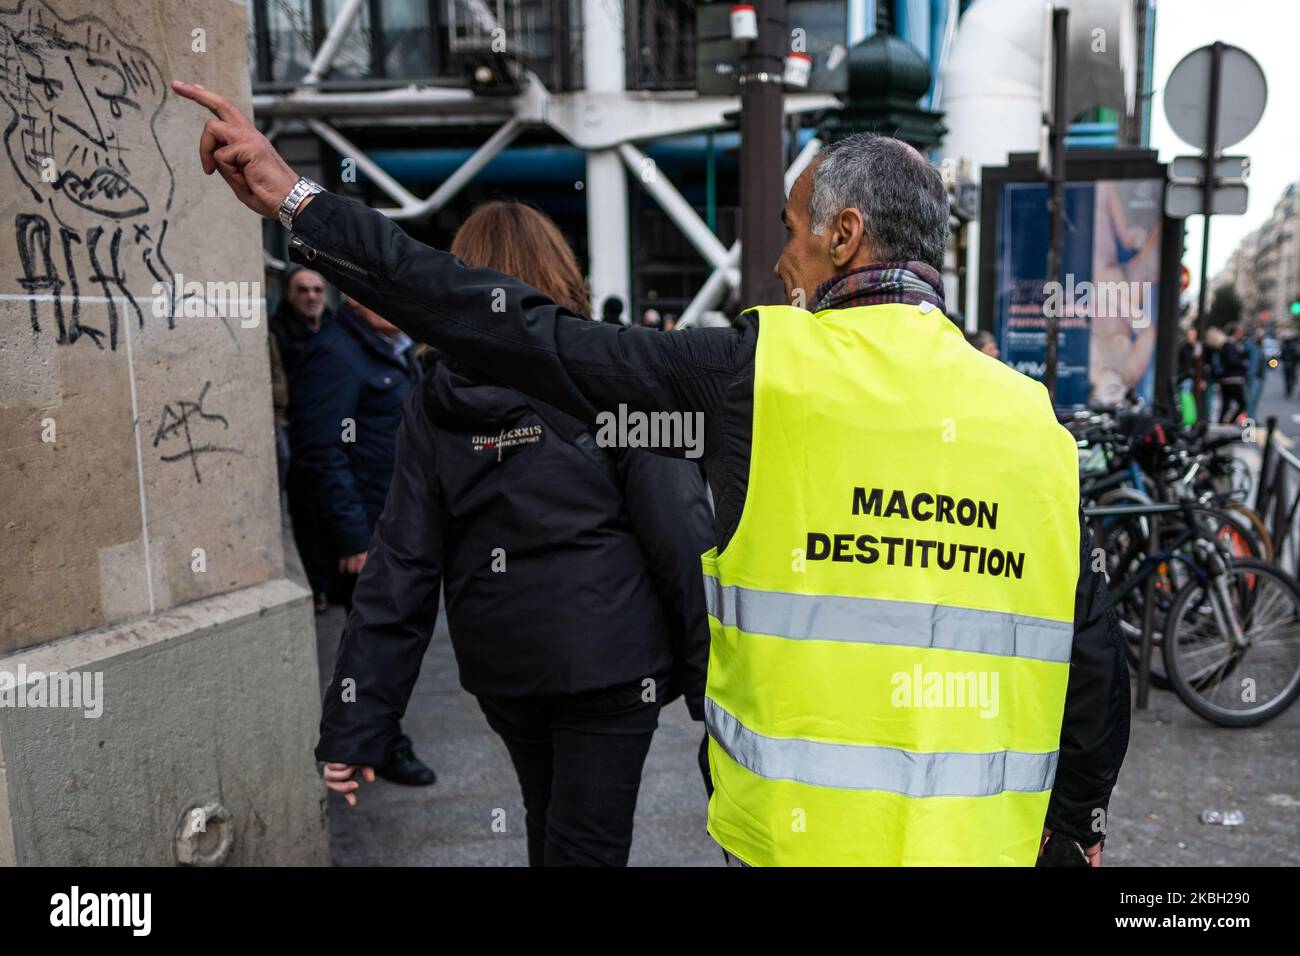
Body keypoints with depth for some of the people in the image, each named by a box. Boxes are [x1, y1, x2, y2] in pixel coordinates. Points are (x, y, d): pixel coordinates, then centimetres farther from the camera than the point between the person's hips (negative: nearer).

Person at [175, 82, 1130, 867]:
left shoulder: (759, 372, -13)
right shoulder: (1037, 423, -1)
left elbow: (528, 336, -11)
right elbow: (1096, 650, 3)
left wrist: (301, 200, -2)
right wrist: (1078, 820, 22)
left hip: (798, 835, -4)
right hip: (986, 844, 5)